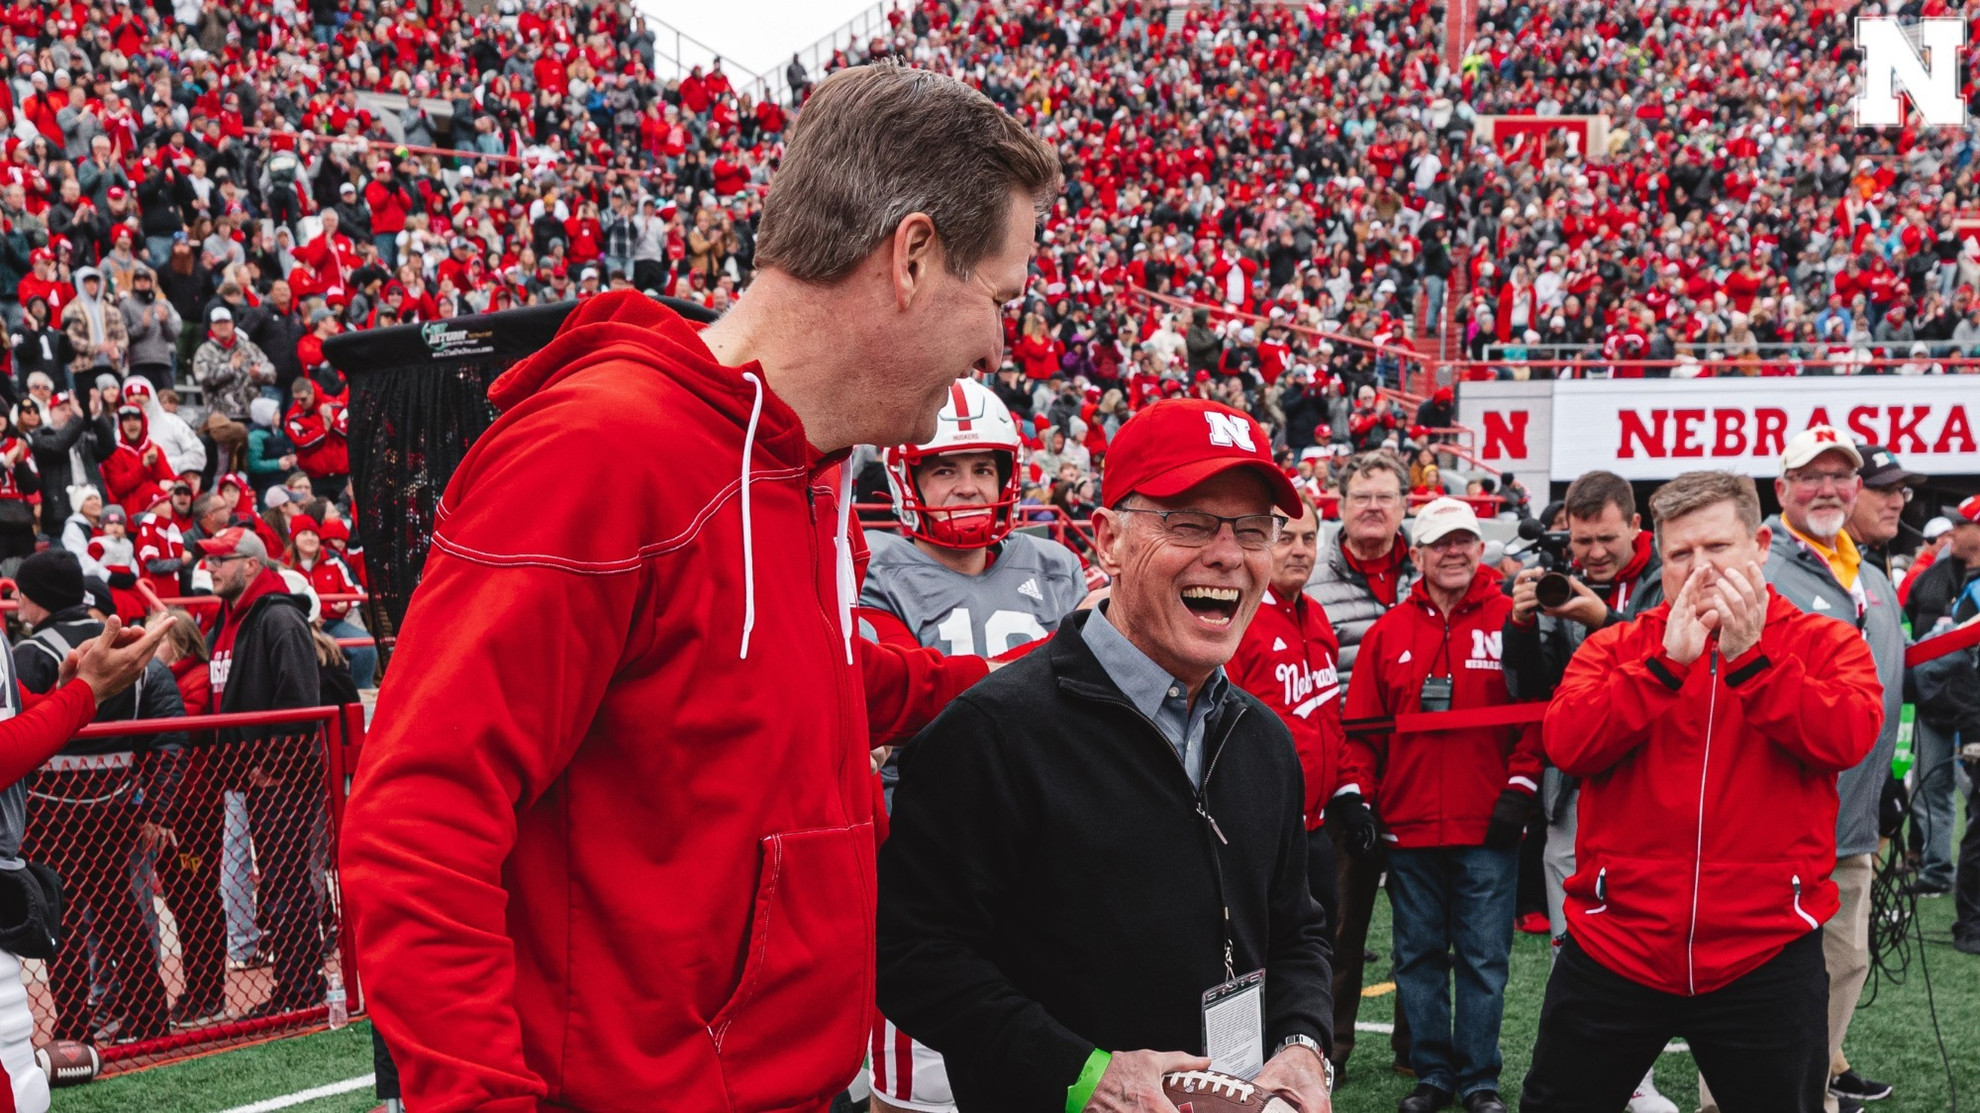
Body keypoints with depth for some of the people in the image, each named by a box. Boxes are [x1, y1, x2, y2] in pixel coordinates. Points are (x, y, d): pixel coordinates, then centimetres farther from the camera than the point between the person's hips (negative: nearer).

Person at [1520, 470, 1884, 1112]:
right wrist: (1668, 663, -19)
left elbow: (1848, 738, -15)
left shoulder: (1824, 644, 3)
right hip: (1613, 947, 1)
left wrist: (1749, 657, -23)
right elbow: (1565, 745, -11)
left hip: (1765, 957, -1)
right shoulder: (1614, 648, 5)